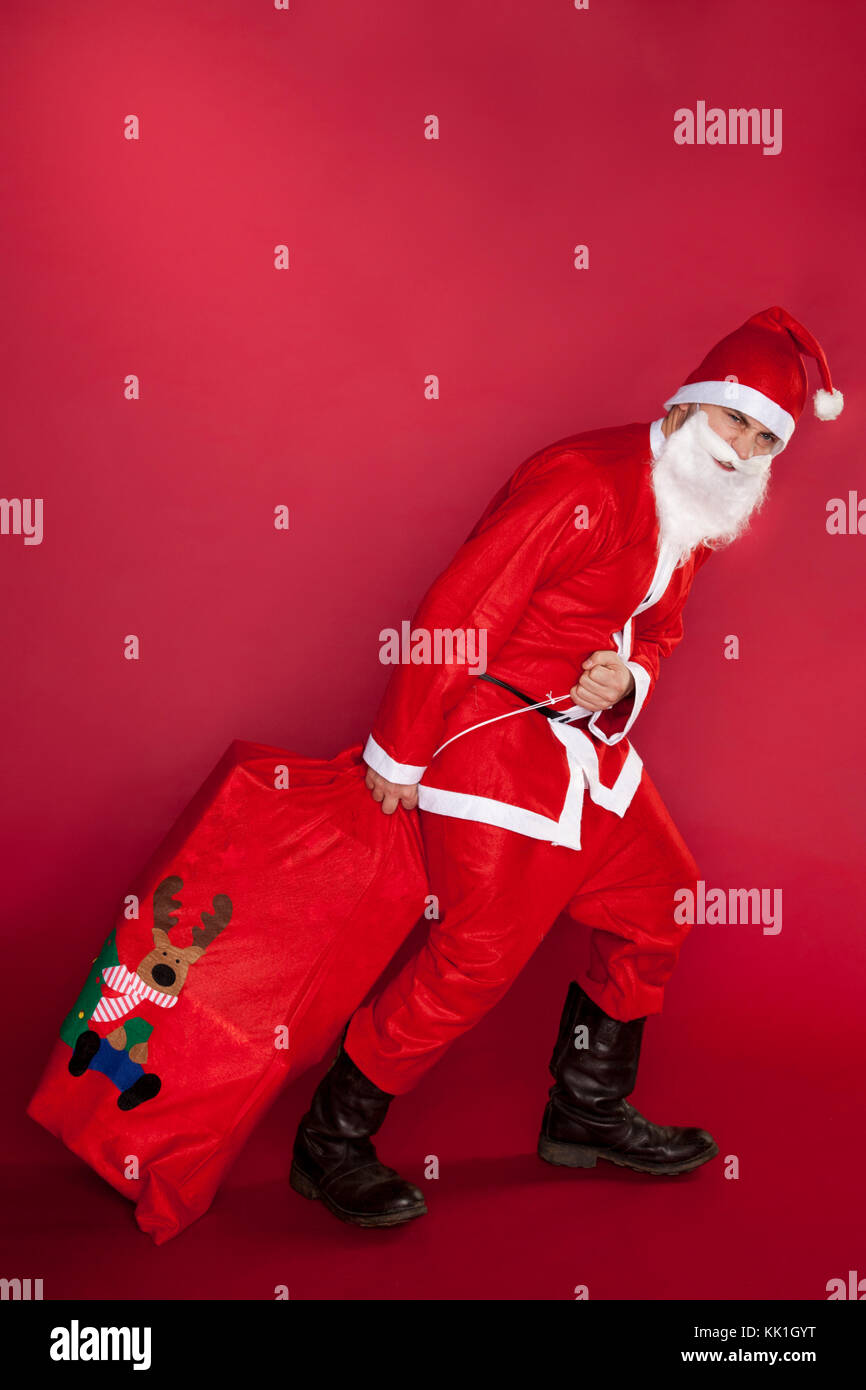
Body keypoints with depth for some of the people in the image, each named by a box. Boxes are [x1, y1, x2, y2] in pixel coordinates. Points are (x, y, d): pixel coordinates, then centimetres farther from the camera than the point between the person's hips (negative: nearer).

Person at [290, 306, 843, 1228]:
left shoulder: (694, 517, 11)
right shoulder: (583, 484, -20)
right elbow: (458, 612, -21)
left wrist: (626, 678, -4)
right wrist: (398, 754, -17)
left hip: (582, 737, 10)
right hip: (493, 729, -10)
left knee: (654, 901, 16)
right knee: (480, 953, -10)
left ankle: (588, 1113, 33)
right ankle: (330, 1144, 8)